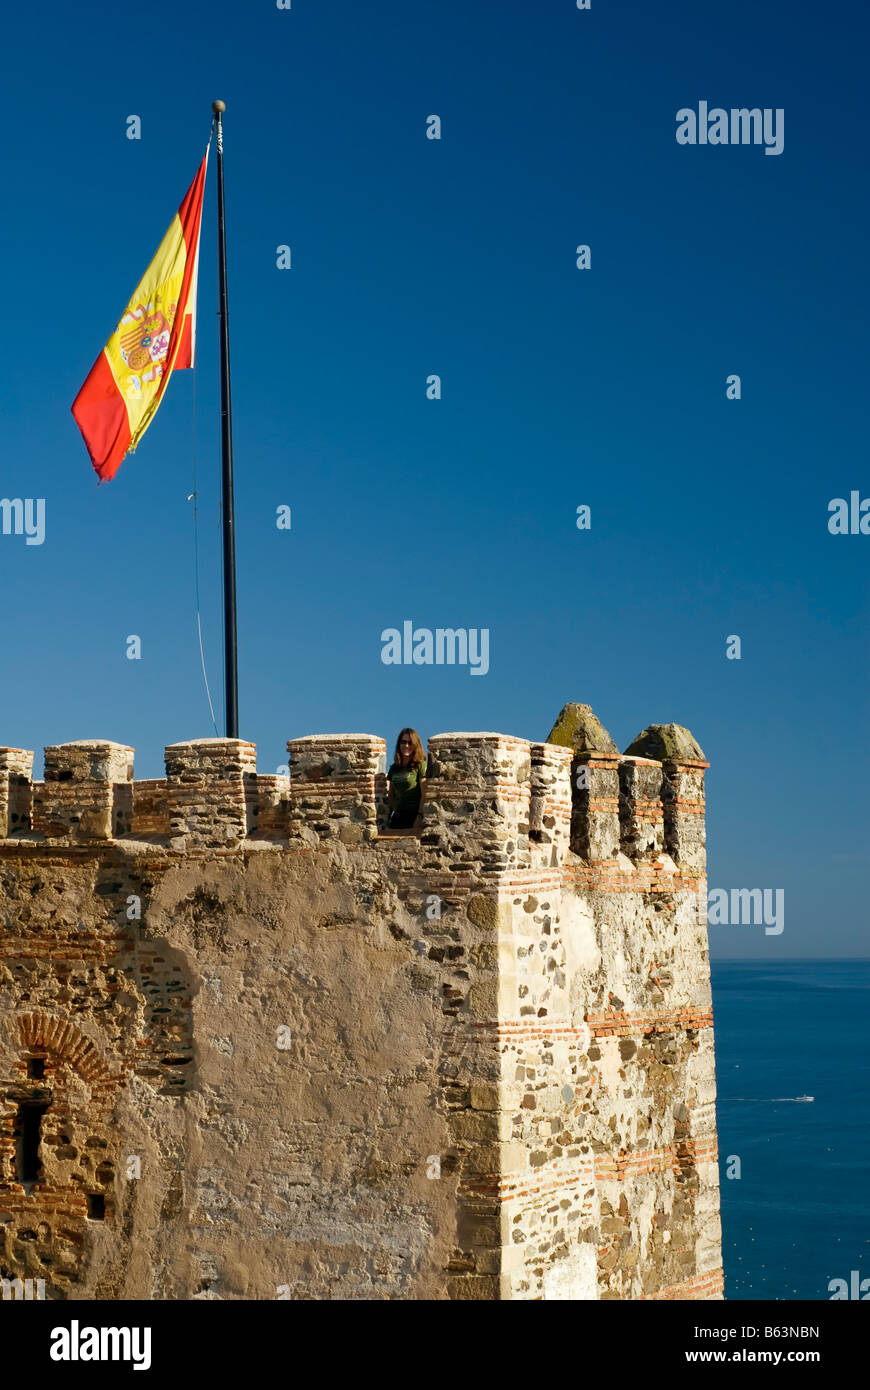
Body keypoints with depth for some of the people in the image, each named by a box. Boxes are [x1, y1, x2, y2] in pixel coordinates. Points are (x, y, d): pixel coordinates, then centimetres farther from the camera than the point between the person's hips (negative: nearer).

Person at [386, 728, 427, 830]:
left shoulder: (420, 765, -1)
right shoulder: (394, 768, 16)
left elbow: (424, 794, -7)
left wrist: (419, 817, -14)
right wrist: (389, 817, 12)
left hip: (413, 815, -5)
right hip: (397, 816, 5)